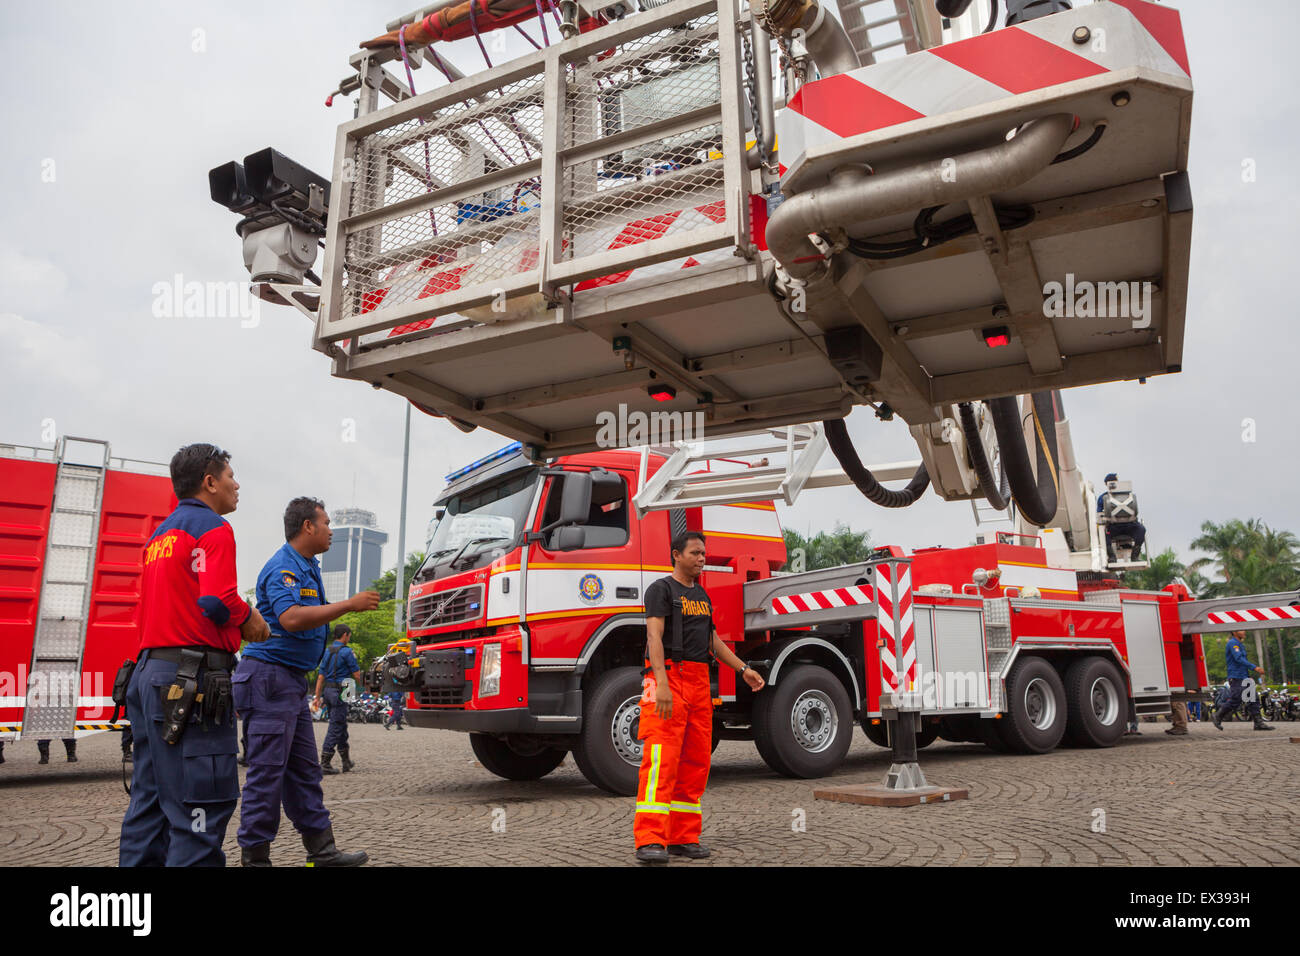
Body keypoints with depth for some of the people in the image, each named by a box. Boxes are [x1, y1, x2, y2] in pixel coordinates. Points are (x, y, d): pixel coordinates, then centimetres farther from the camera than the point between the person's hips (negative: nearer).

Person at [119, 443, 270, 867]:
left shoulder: (160, 535, 22)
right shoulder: (212, 527, -8)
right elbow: (217, 600, -21)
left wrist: (236, 622, 15)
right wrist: (248, 619, -3)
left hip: (149, 672, 10)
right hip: (192, 677, -10)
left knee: (150, 800, 14)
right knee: (202, 803, -7)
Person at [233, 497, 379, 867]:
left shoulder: (308, 568, 17)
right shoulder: (283, 567, -15)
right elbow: (291, 618, -29)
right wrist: (349, 604, -24)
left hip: (293, 680, 11)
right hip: (270, 675, -10)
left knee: (304, 770, 12)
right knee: (267, 770, -5)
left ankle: (321, 849, 19)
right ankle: (254, 856, 4)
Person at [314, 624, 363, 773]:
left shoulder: (328, 651, 14)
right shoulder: (346, 651, -10)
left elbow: (321, 676, 13)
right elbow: (357, 675, -9)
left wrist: (317, 696, 15)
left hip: (328, 691, 8)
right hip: (340, 692, -8)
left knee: (341, 726, 16)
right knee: (336, 727, -4)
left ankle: (346, 761, 24)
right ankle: (325, 763, -5)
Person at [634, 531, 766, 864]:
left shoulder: (702, 595, 20)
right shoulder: (661, 589, -5)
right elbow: (654, 637, -16)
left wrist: (743, 669, 15)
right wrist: (662, 684, -28)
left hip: (699, 682, 8)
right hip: (670, 677, -8)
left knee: (695, 762, 7)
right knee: (661, 760, -14)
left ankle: (684, 837, 14)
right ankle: (650, 842, -14)